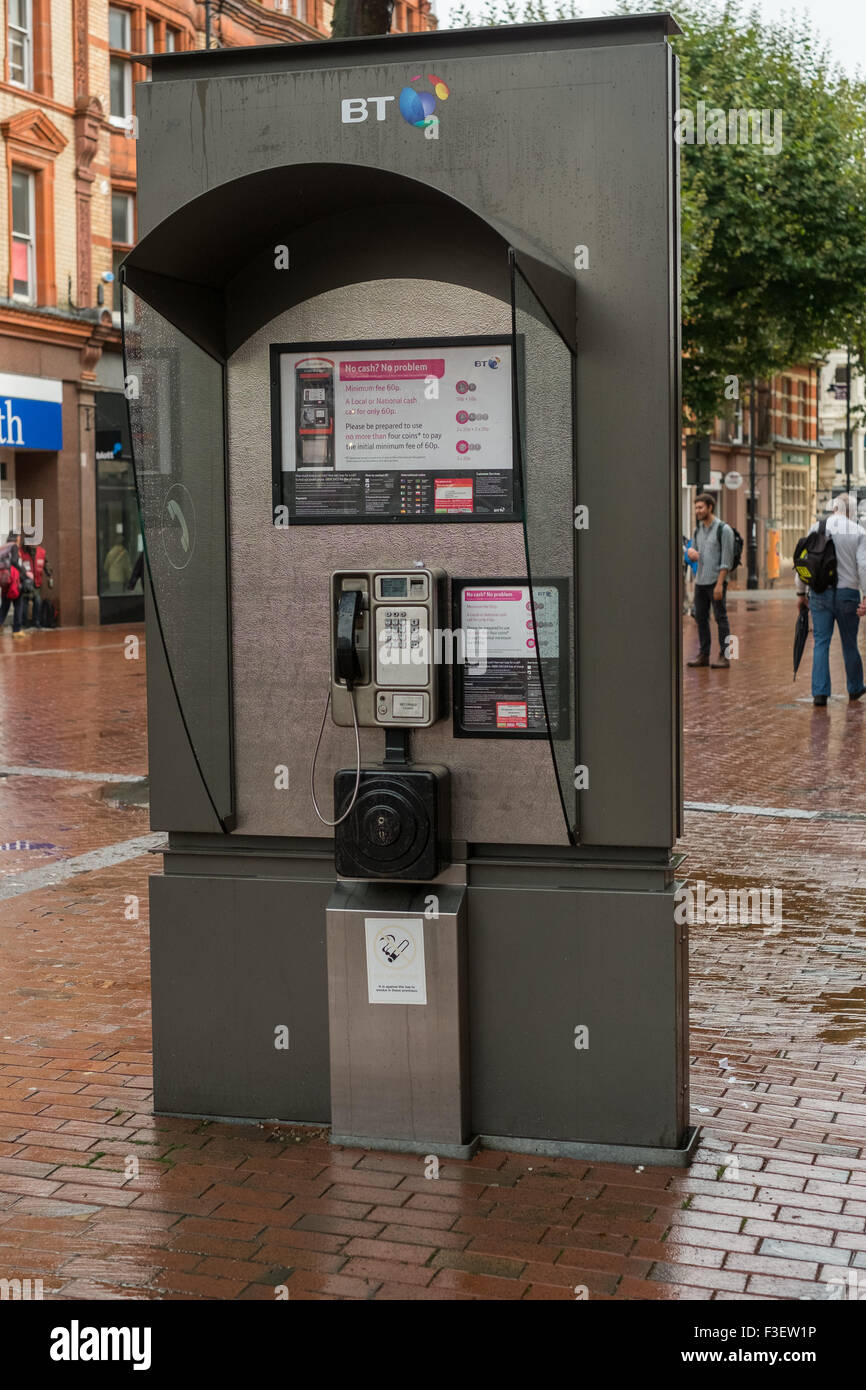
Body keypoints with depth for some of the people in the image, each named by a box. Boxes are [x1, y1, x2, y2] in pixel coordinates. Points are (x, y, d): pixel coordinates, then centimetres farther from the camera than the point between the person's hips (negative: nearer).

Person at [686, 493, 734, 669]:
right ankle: (703, 655, 14)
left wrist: (720, 584, -19)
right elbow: (693, 548, 21)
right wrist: (690, 551, -5)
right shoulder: (698, 530, 12)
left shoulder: (724, 529, -9)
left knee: (721, 618, -3)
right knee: (701, 617, 8)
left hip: (716, 581, -7)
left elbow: (726, 560, -13)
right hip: (700, 581, 7)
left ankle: (724, 656, -1)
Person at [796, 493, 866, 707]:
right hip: (848, 593, -1)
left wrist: (801, 592, 9)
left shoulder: (817, 528, 2)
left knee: (821, 643, 3)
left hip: (820, 593, 1)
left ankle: (820, 692, -5)